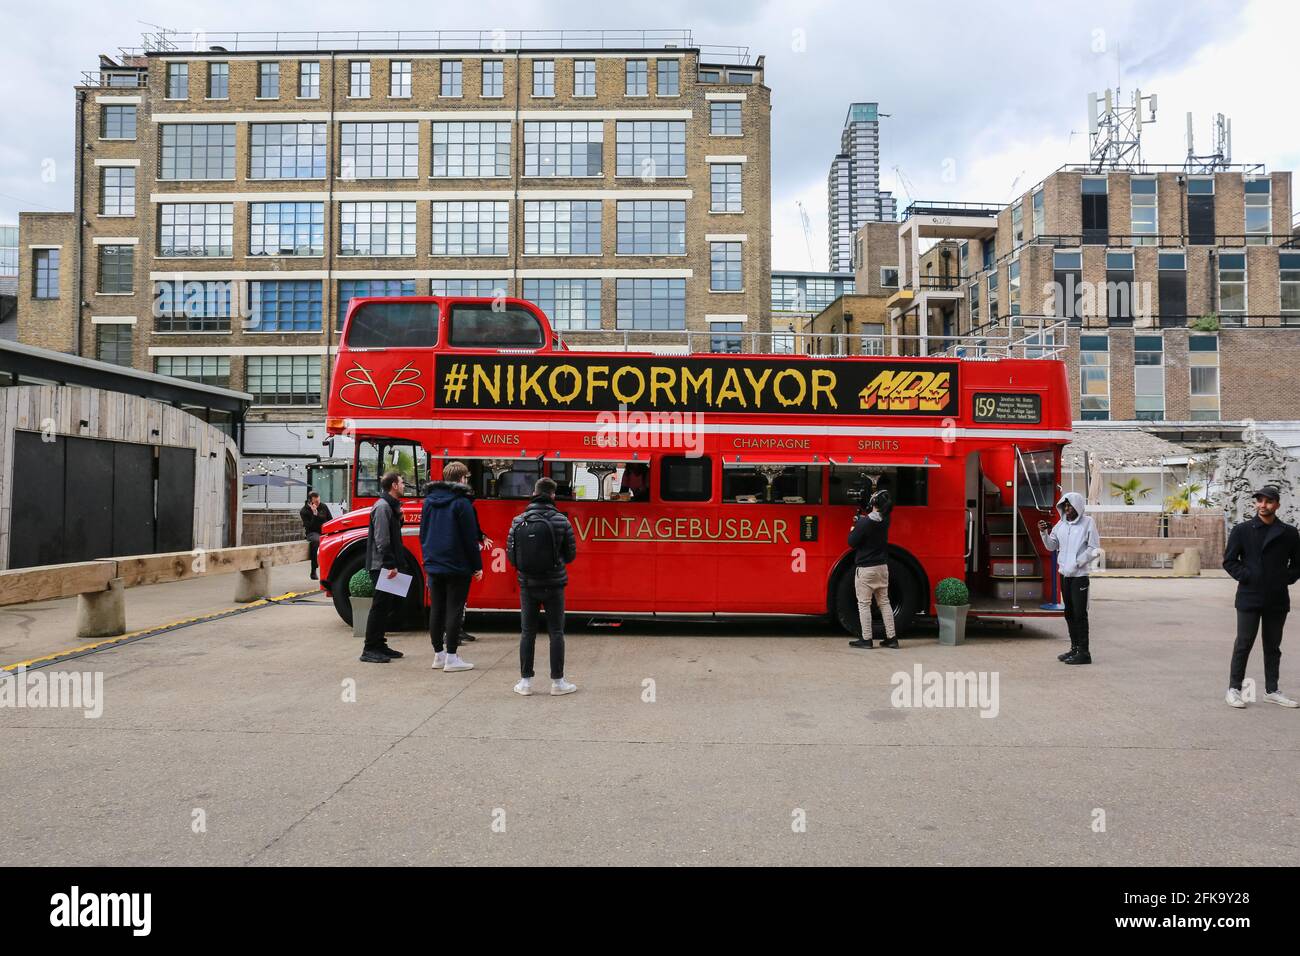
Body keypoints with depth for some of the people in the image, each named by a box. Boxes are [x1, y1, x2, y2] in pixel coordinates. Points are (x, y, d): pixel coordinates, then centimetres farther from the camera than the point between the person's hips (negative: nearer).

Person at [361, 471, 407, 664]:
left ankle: (379, 645, 23)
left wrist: (399, 516, 9)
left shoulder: (391, 506, 17)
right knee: (380, 606, -7)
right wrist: (390, 565, -24)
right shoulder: (383, 506, -14)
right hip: (381, 566, -10)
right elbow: (381, 539, -22)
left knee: (387, 604, 15)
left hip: (386, 566, 10)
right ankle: (370, 650, -2)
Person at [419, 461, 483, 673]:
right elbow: (470, 538, -11)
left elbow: (423, 534, 16)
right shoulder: (461, 502, -11)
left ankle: (438, 654, 18)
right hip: (457, 567, -6)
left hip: (433, 566, 6)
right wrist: (477, 566, -5)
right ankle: (451, 657, -1)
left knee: (436, 609, 11)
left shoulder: (429, 500, 10)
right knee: (454, 609, -2)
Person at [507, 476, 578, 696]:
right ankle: (557, 682, 10)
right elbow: (570, 554, -2)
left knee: (527, 632, 11)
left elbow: (511, 555, 0)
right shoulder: (561, 521, -9)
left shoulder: (519, 521, -3)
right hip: (553, 585, -2)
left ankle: (526, 682, 15)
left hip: (527, 585, 2)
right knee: (556, 632, 7)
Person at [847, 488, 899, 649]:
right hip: (882, 567, 7)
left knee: (864, 604, 1)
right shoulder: (885, 520, 1)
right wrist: (860, 522, 15)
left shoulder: (864, 523, -20)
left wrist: (853, 530, 4)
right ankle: (891, 637, 12)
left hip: (865, 569, -6)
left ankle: (866, 639, 3)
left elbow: (852, 542, -12)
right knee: (884, 602, 12)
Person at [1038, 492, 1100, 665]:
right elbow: (1051, 546, 12)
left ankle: (1084, 652, 0)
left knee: (1080, 613, -5)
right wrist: (1044, 533, -5)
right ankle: (1074, 648, 22)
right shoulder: (1061, 524, 9)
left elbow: (1094, 548, -10)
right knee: (1069, 613, 12)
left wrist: (1076, 563, -15)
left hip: (1080, 575, -6)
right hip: (1064, 573, 6)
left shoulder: (1088, 522, -7)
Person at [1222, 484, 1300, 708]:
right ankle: (1234, 689, 6)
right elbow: (1229, 561, 1)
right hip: (1249, 598, -3)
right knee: (1243, 645, 0)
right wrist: (1247, 577, -10)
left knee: (1273, 646, 12)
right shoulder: (1242, 530, -2)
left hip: (1277, 599, 3)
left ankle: (1271, 690, 23)